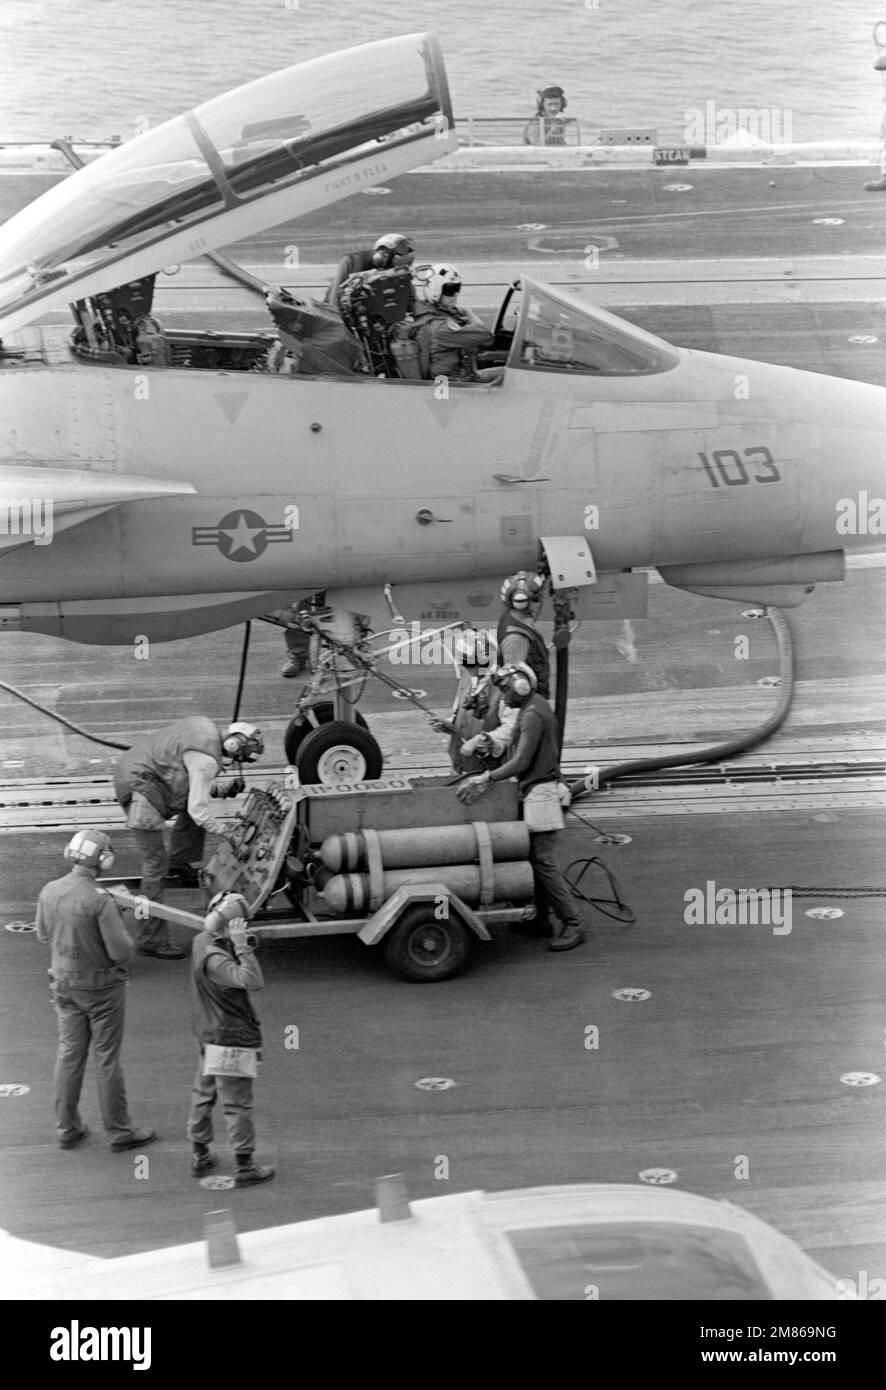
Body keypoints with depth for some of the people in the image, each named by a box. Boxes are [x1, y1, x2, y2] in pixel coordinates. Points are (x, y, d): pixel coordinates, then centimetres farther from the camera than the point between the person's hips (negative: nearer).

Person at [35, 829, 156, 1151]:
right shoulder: (99, 900, -26)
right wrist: (125, 939, -2)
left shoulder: (49, 892, -7)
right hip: (101, 985, -5)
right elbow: (121, 951, -23)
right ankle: (120, 1131, 18)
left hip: (64, 984, 6)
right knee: (106, 1059, 6)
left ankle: (67, 1128, 25)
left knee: (69, 1054, 16)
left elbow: (43, 936, 8)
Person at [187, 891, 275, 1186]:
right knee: (237, 1103, 0)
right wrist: (242, 946, -34)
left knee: (203, 1094, 19)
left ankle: (200, 1156, 31)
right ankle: (245, 1167, 7)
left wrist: (242, 945, -8)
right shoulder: (214, 958, -28)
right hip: (231, 1038, -9)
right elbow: (252, 980, -38)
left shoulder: (201, 941, 0)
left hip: (209, 1035, 9)